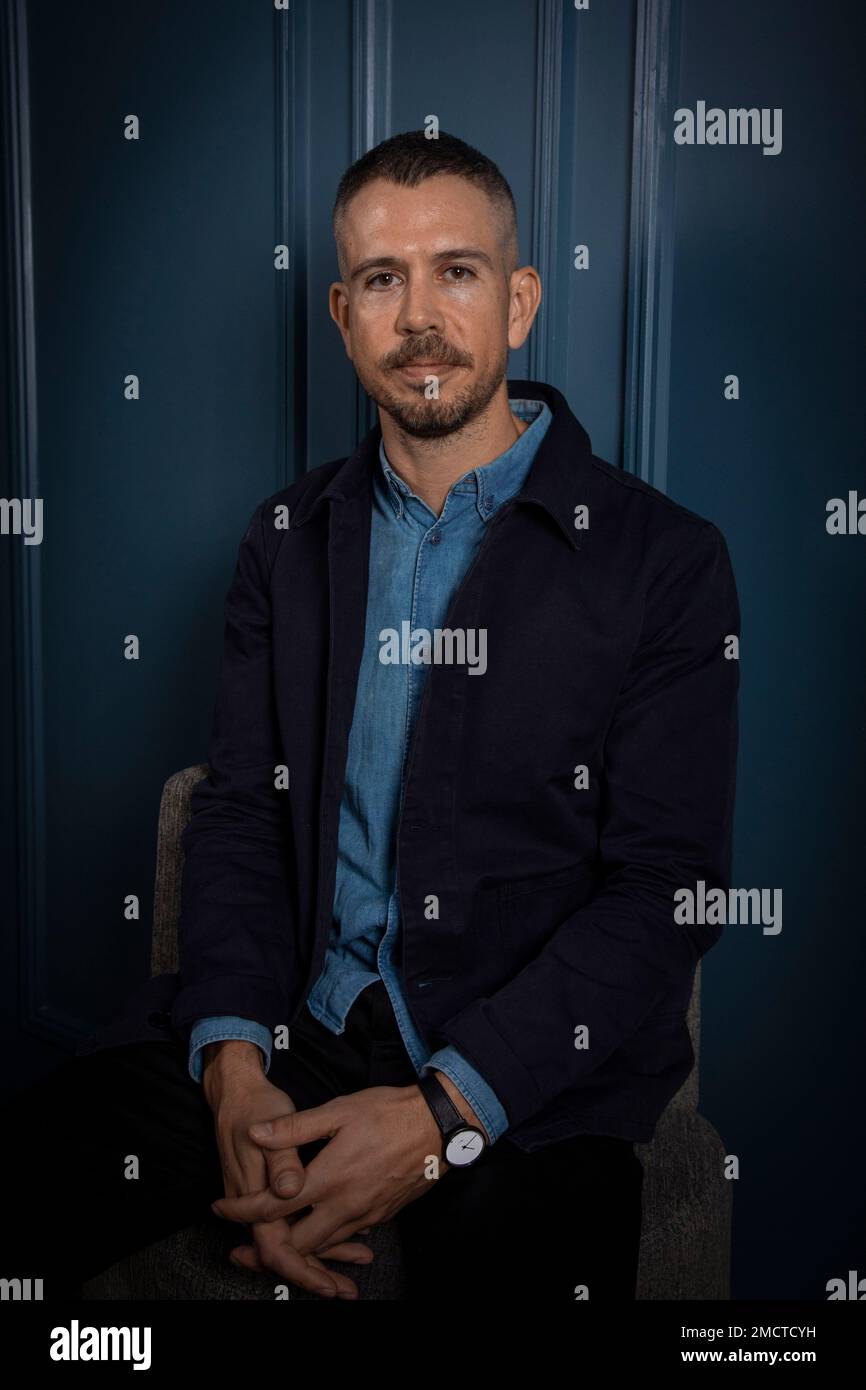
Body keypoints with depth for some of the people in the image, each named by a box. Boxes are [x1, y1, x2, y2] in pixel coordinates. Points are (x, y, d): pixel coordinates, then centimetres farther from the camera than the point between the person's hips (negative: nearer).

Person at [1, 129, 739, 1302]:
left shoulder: (663, 560, -2)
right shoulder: (289, 539, 12)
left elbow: (665, 891, -7)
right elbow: (240, 810, 6)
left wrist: (443, 1112, -16)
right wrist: (235, 1066, -10)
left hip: (529, 1074, -2)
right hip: (287, 1032, 3)